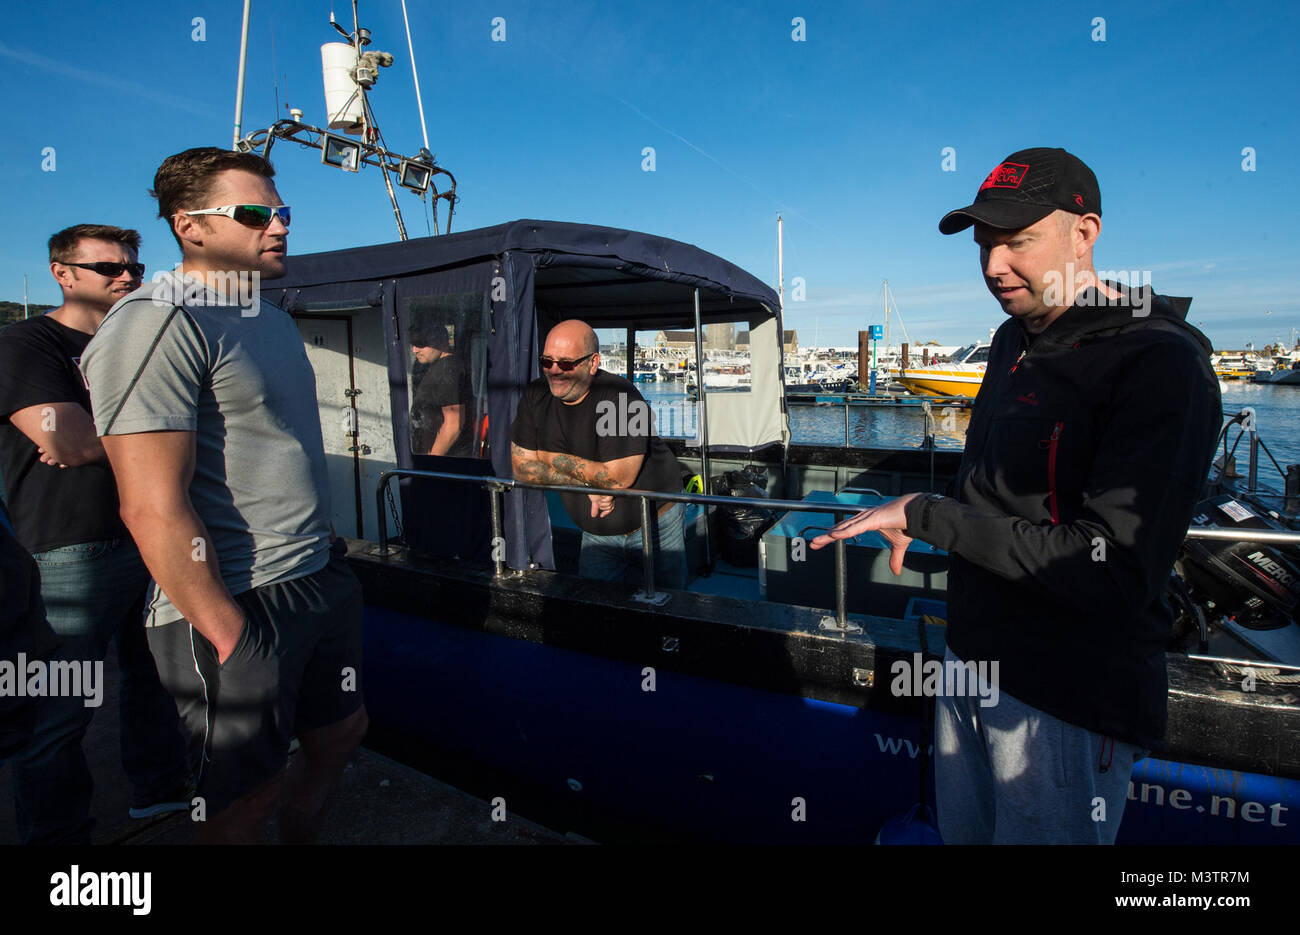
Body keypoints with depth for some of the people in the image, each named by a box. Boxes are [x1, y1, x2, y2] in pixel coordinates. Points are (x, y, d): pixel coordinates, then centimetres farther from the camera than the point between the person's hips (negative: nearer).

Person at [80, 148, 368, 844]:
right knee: (245, 799, 8)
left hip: (321, 582, 9)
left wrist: (323, 558, 18)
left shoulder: (270, 317, 14)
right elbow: (154, 507, -21)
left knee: (340, 735, 22)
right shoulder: (158, 323, -15)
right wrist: (232, 640, -19)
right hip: (235, 607, -9)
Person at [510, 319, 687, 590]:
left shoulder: (620, 398, -25)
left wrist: (553, 459, -17)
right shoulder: (536, 396, -6)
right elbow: (523, 468, -7)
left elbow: (618, 479, -29)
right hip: (596, 535, 4)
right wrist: (587, 484, -20)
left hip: (655, 528, -4)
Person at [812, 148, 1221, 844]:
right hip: (971, 656, 8)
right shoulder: (1013, 341, 7)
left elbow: (1111, 572, -28)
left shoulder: (1160, 364, -20)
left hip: (1068, 700, -7)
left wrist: (923, 515, -24)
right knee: (960, 832, 23)